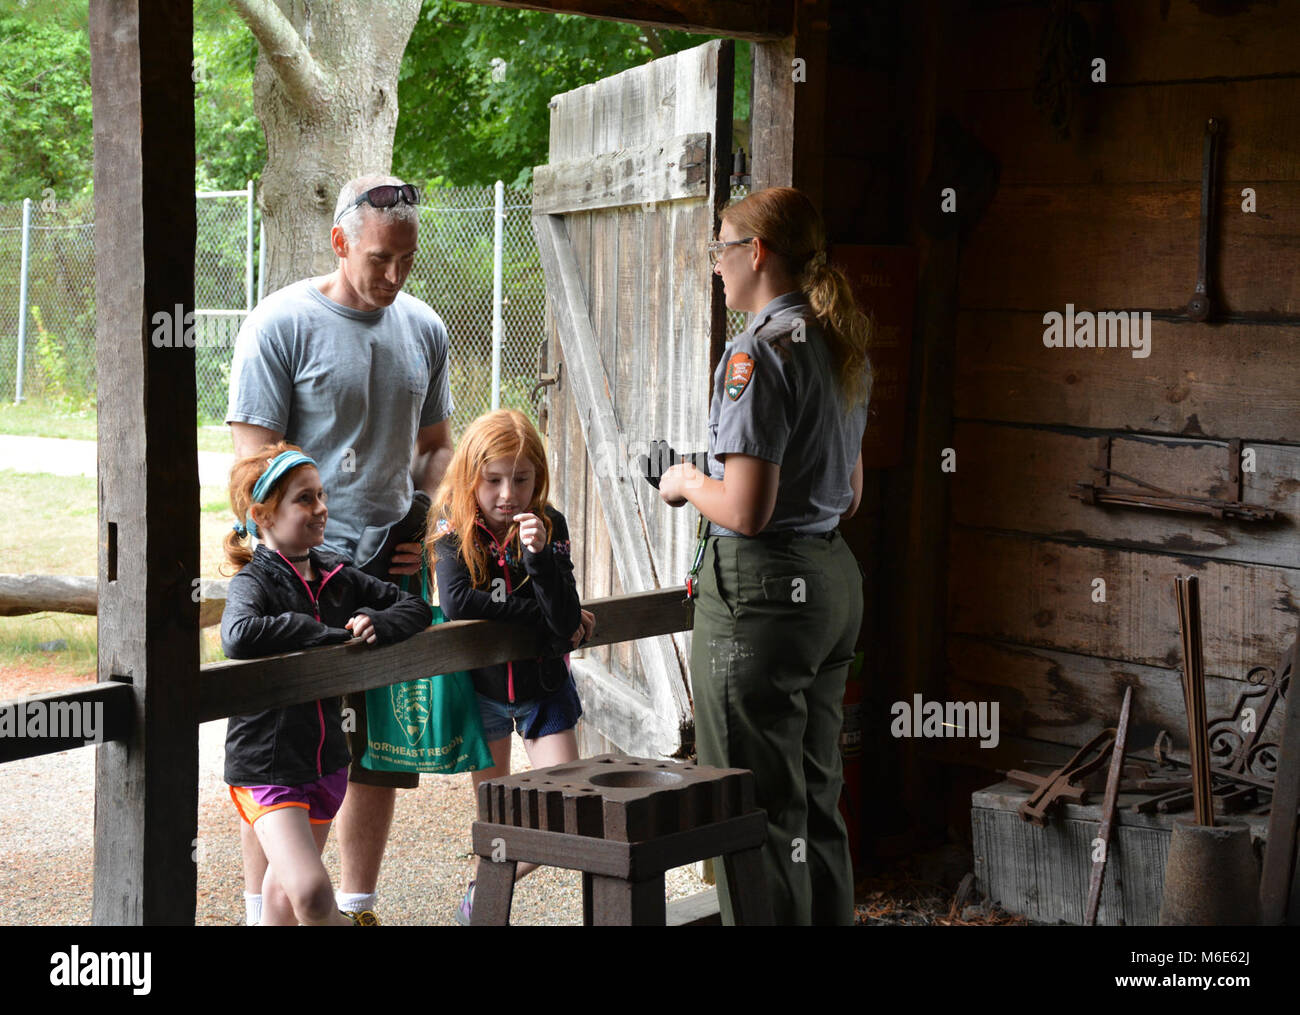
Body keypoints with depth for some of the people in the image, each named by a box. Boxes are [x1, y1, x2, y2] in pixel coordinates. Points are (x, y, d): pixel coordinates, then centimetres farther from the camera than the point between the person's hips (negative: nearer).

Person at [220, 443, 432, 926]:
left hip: (325, 757, 7)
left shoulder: (338, 576, 5)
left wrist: (378, 624, -12)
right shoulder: (254, 581, -15)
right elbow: (239, 636, -37)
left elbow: (416, 607, 12)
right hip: (265, 763, -6)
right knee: (312, 894, -21)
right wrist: (333, 634, -27)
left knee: (285, 891, 21)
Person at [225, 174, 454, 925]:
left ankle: (359, 904, 23)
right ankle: (263, 907, 6)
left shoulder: (424, 329, 11)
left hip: (394, 567, 6)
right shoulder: (282, 324, -7)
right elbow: (256, 461, -9)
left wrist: (427, 521, 4)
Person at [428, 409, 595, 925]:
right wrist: (539, 612, -25)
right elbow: (456, 601, -32)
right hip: (480, 684, -1)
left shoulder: (548, 525, -15)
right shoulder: (454, 526, -15)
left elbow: (566, 626, -23)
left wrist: (540, 554, -36)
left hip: (543, 684, 1)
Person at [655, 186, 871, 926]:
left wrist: (686, 483, -3)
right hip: (833, 577, 9)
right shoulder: (842, 346, 12)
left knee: (760, 811, -1)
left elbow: (746, 509, -22)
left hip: (762, 587, -9)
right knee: (817, 801, 17)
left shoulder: (760, 351, -16)